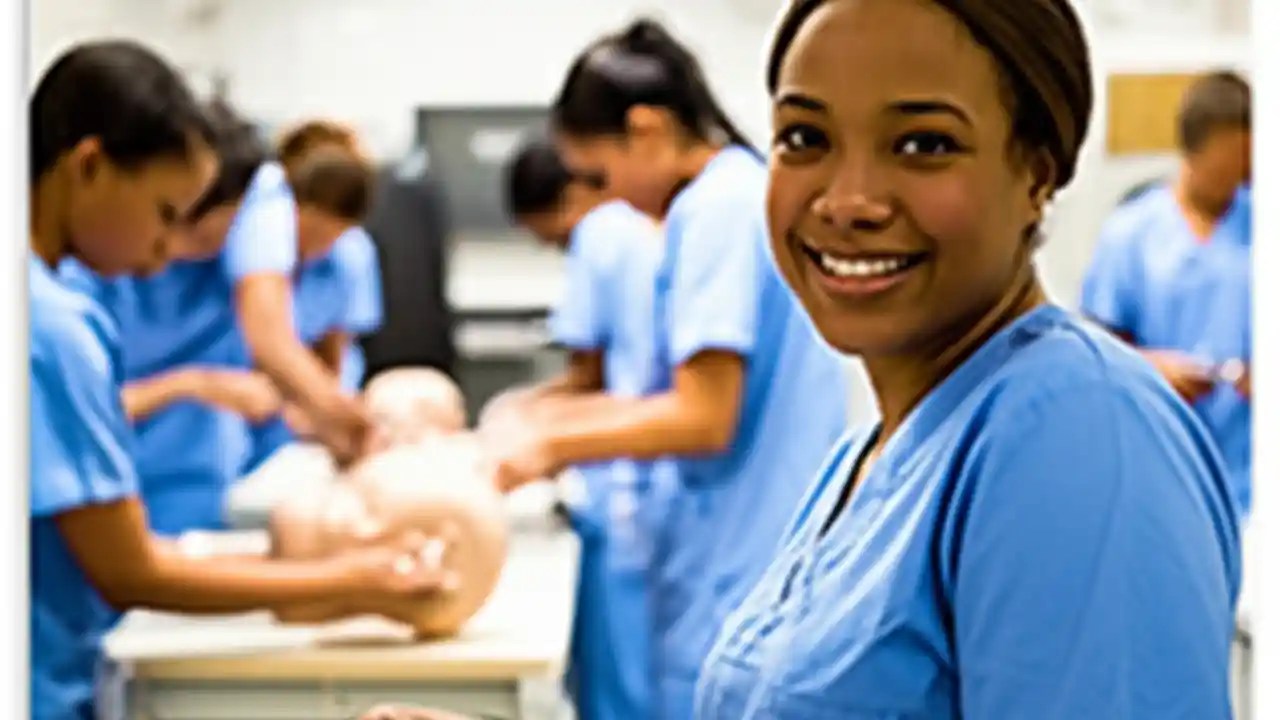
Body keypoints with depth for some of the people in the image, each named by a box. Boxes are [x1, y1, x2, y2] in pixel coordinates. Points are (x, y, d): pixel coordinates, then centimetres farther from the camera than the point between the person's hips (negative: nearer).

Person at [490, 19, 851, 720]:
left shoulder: (714, 207, -14)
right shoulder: (756, 191, 14)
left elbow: (704, 419, -18)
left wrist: (553, 446, -7)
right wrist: (570, 423, 15)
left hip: (736, 584, -9)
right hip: (776, 564, 9)